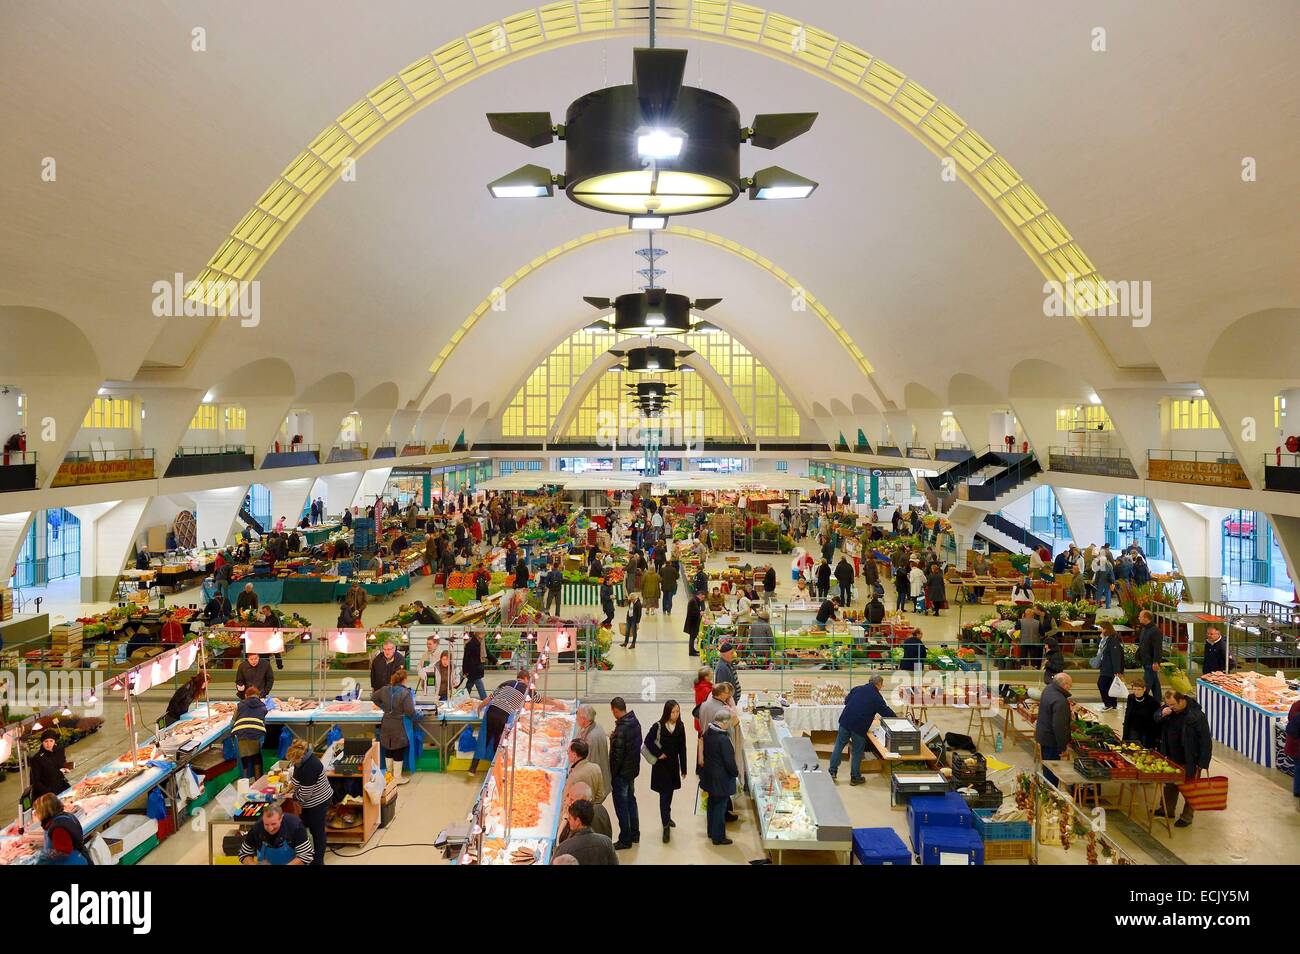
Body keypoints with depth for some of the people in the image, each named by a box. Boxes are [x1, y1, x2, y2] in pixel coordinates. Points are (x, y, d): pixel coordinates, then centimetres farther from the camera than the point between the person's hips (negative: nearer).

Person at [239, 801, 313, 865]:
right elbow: (244, 854, -3)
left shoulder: (295, 825, -26)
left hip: (292, 862, -3)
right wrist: (252, 864, -20)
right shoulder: (256, 828, -17)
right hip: (265, 862, 3)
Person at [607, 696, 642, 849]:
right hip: (633, 769, 8)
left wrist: (612, 774, -12)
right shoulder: (635, 723, -2)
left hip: (621, 773, -8)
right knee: (630, 800, 22)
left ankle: (625, 840, 17)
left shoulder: (621, 729, -28)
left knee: (621, 805, 6)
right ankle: (634, 834, 34)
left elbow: (617, 755, -24)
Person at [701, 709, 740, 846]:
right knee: (720, 807, 7)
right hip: (721, 779, -8)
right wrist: (736, 772, -4)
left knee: (712, 804, 22)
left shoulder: (707, 733, -4)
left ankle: (712, 832, 36)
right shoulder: (723, 739, -29)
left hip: (709, 776, 8)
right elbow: (729, 761, -24)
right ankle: (718, 837, 19)